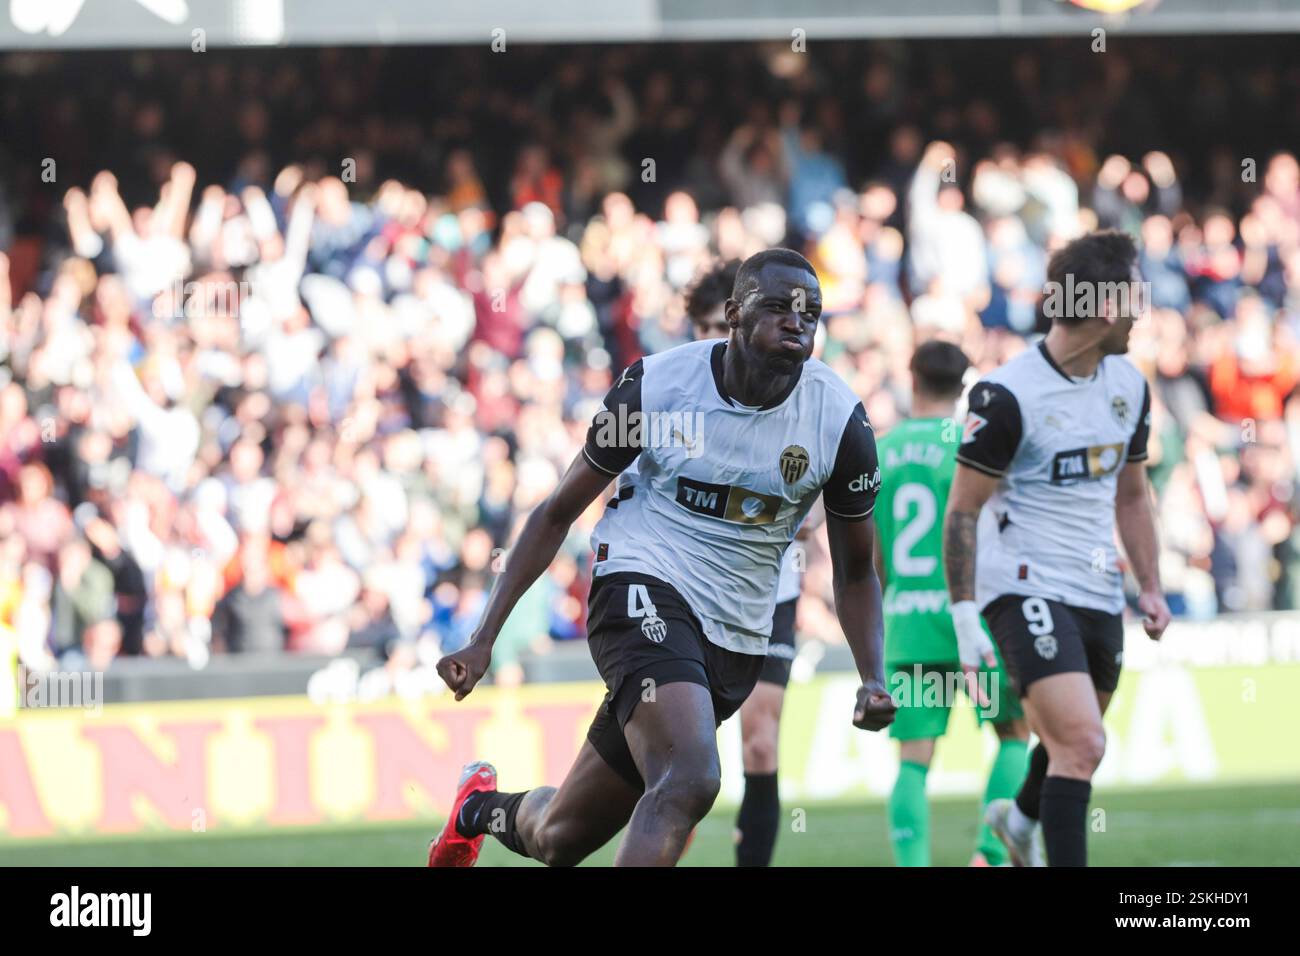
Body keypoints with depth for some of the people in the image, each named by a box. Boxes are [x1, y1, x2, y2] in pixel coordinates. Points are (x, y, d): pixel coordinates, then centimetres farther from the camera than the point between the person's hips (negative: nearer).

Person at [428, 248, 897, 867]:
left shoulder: (840, 420, -5)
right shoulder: (656, 385, -8)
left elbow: (855, 571, 9)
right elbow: (559, 513, 3)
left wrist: (873, 679, -8)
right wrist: (484, 638, 0)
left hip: (735, 639, 3)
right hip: (644, 589, -3)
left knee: (561, 838, 7)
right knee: (688, 782, -31)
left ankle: (481, 810, 42)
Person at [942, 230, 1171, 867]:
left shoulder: (1129, 386, 8)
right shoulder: (1006, 395, -14)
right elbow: (963, 511, -10)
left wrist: (1150, 588, 15)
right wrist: (965, 619, -14)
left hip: (1099, 595, 7)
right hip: (1027, 591, -7)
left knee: (1072, 740, 19)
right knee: (1081, 743, -20)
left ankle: (1020, 819, 51)